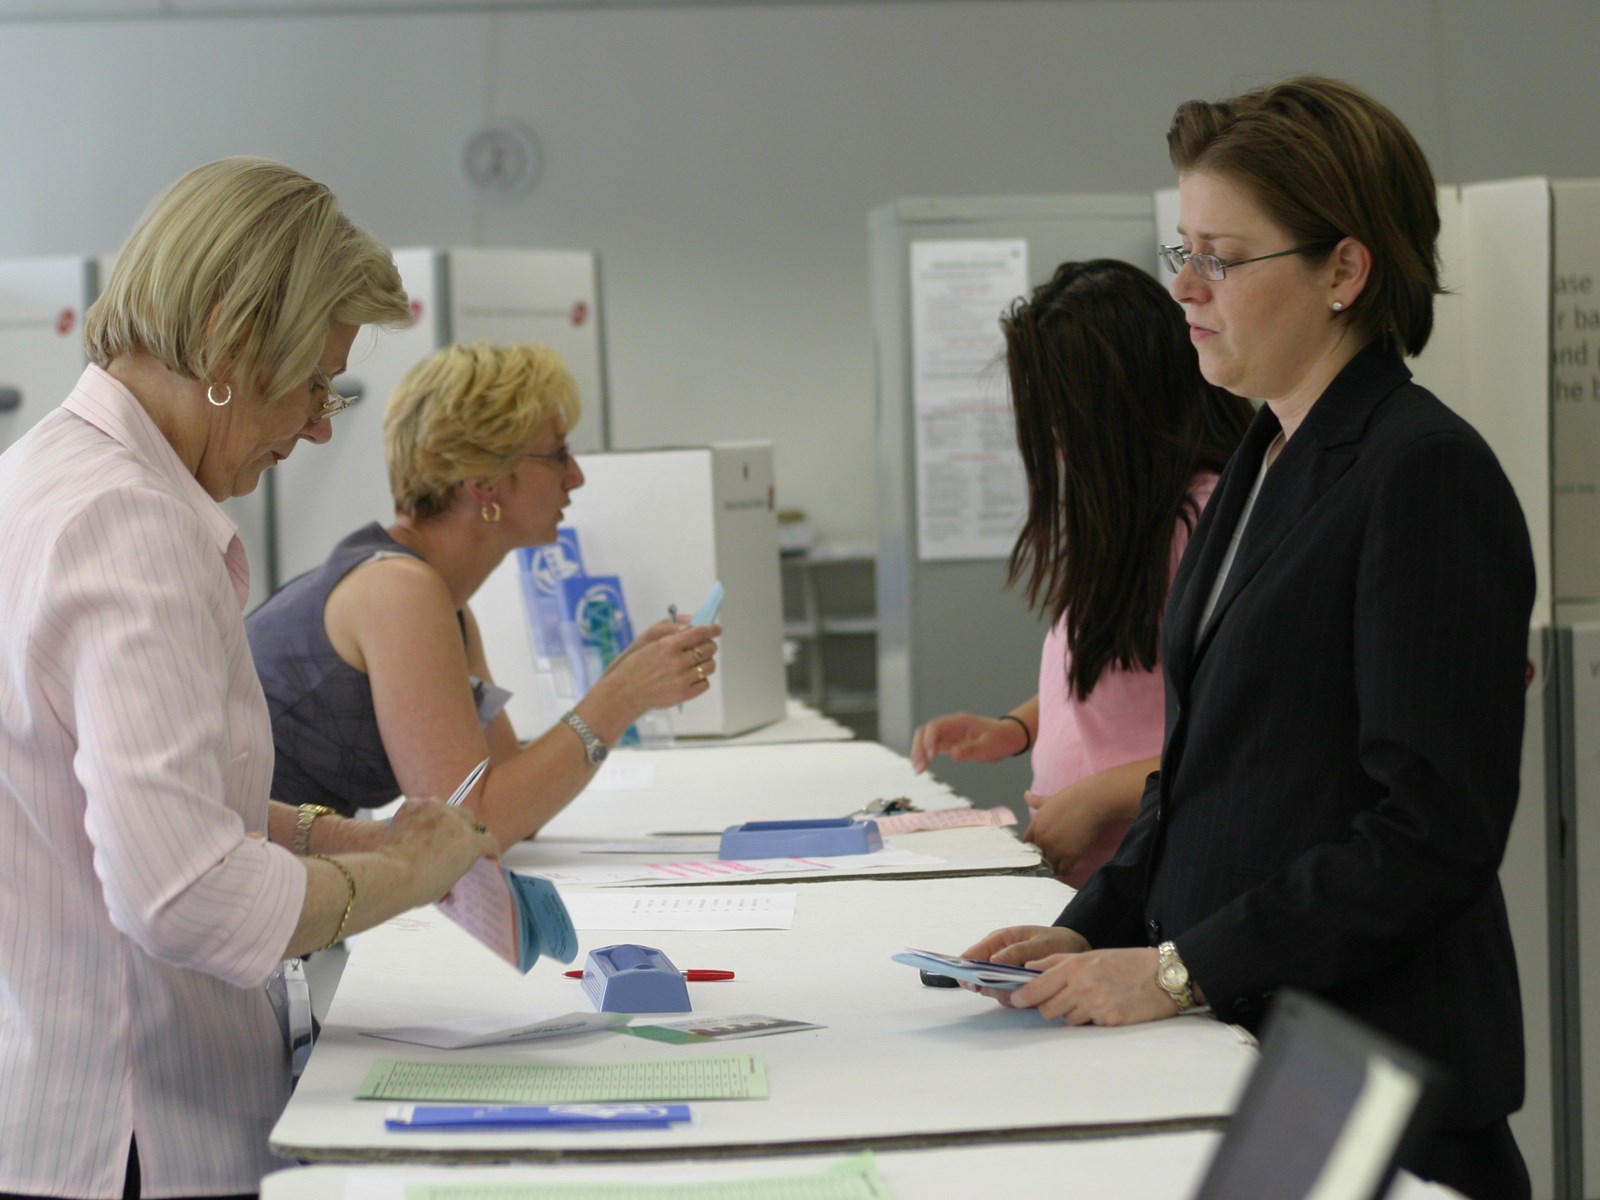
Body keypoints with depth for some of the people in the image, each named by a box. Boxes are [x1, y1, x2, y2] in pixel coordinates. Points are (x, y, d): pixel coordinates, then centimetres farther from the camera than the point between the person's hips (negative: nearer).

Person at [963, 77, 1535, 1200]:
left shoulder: (1427, 476, -15)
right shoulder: (1264, 465, 14)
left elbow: (1434, 827, -20)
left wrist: (1180, 970, -19)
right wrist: (1092, 930, 5)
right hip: (1242, 1044, 8)